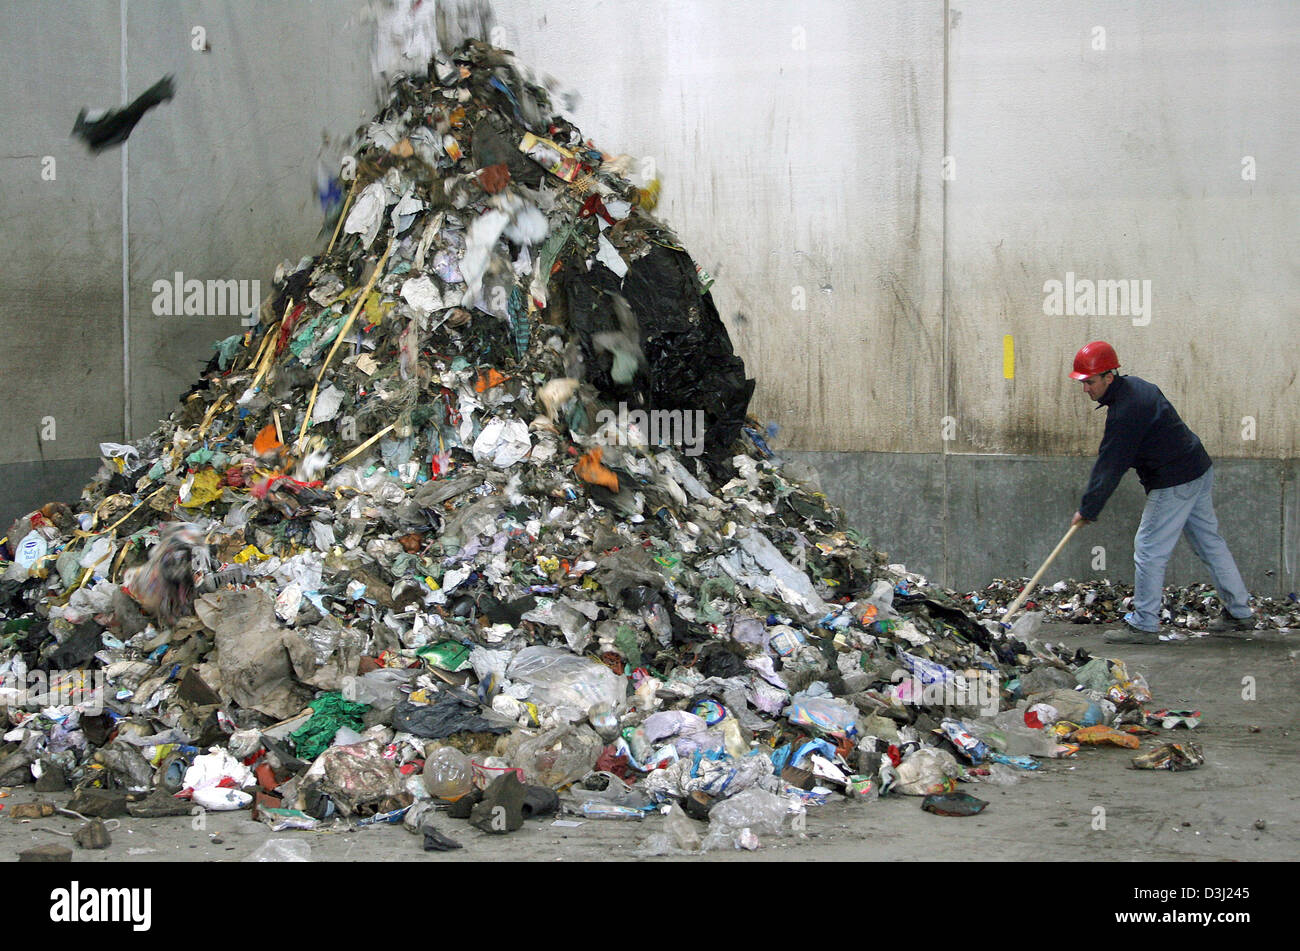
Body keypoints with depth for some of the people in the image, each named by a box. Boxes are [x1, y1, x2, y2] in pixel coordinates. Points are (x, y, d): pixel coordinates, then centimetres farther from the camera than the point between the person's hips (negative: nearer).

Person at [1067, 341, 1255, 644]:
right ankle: (1239, 612, 24)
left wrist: (1087, 510, -14)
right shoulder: (1135, 385, 8)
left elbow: (1110, 465, -20)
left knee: (1149, 550, -4)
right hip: (1200, 471, 10)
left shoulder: (1125, 411, -23)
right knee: (1210, 542, 17)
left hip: (1173, 484, -10)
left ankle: (1144, 625, 1)